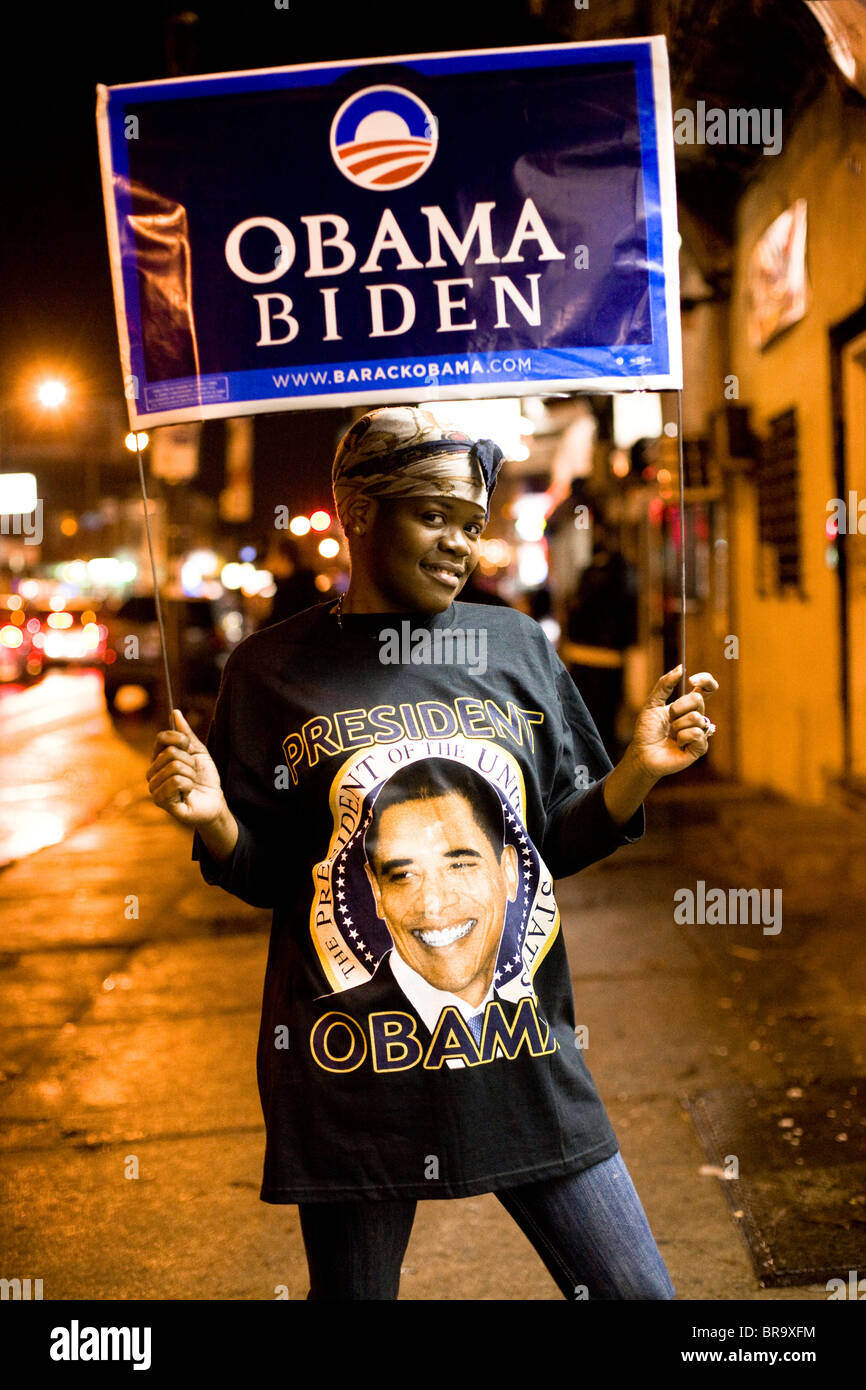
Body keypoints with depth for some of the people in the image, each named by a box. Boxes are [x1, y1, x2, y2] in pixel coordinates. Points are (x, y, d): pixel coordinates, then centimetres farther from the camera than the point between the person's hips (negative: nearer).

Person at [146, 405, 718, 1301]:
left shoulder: (518, 647, 6)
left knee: (636, 1291, 7)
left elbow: (558, 841, 9)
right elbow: (266, 876, 3)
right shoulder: (273, 669, 0)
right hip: (352, 1074, -2)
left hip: (522, 1059, 2)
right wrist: (214, 821, -17)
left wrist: (638, 771, -8)